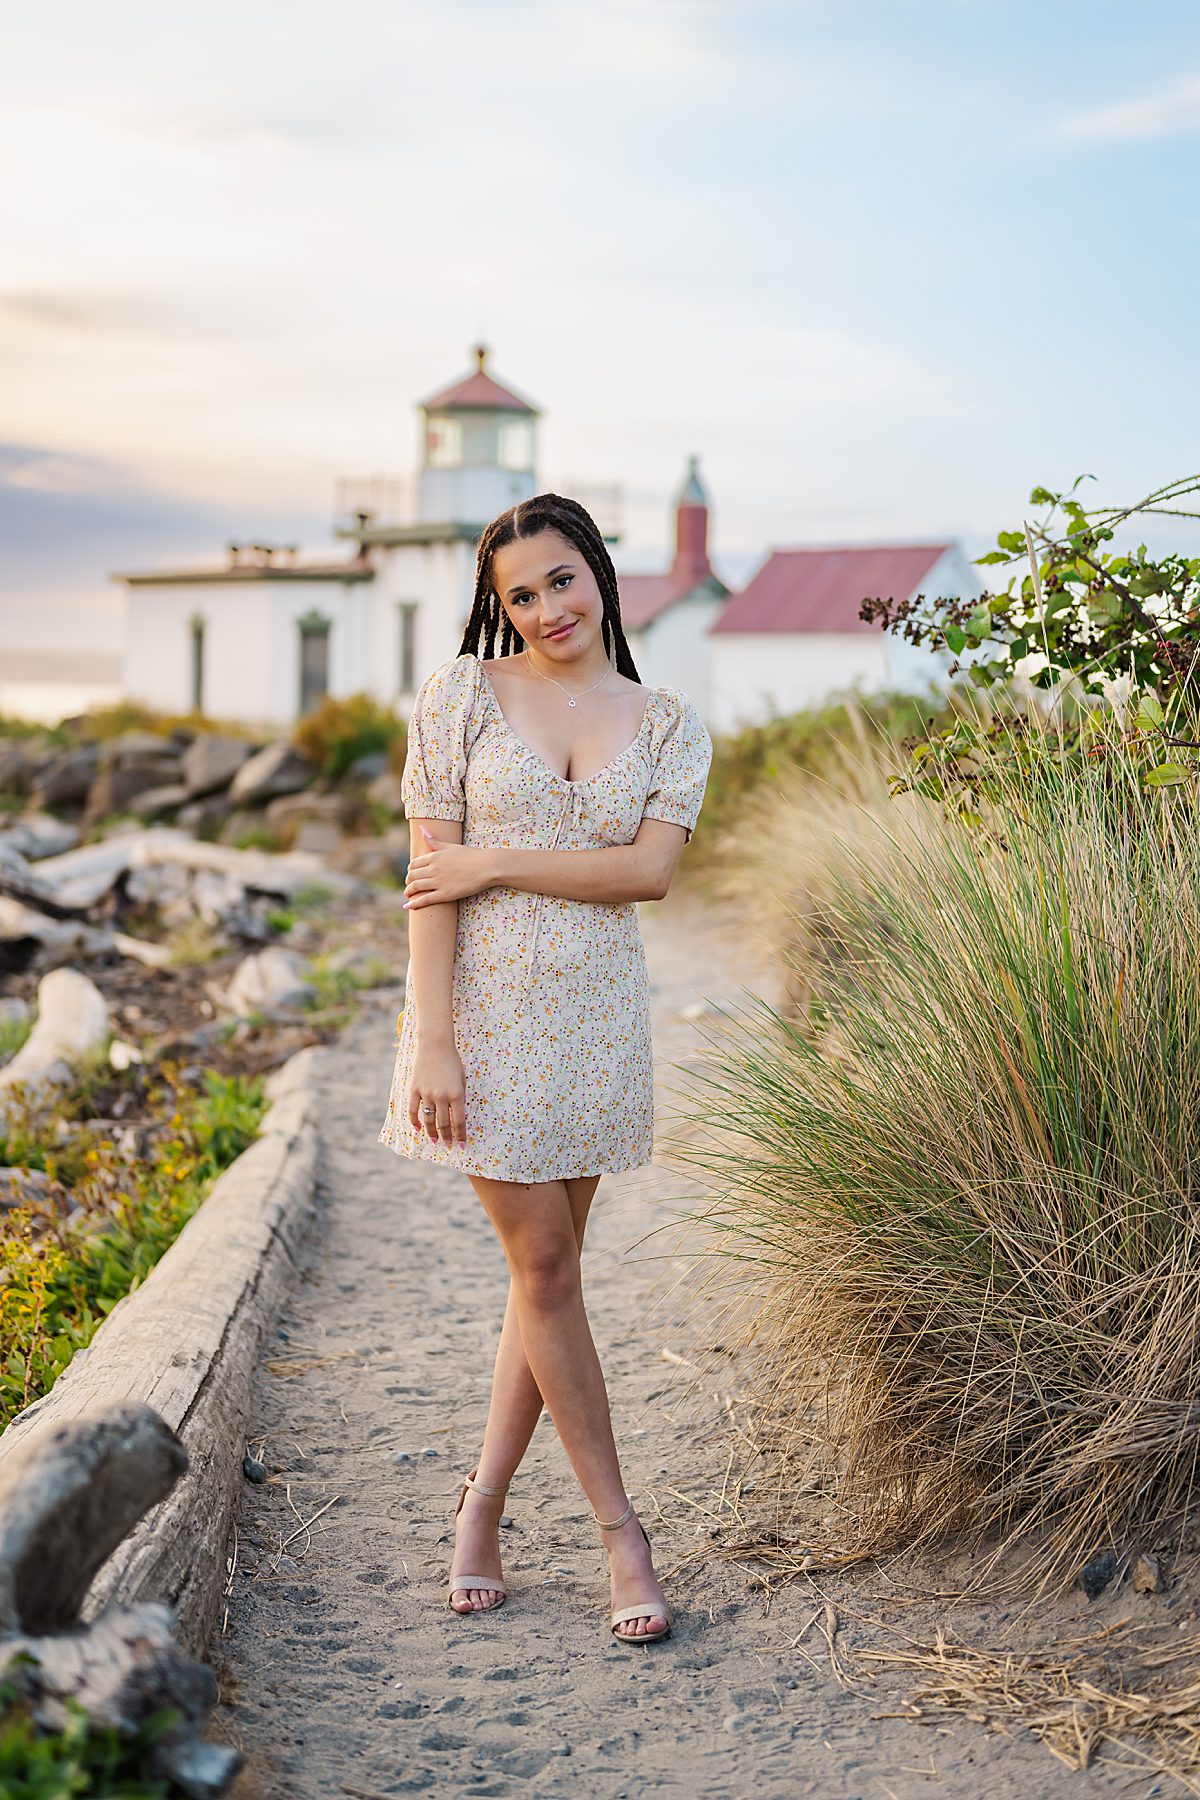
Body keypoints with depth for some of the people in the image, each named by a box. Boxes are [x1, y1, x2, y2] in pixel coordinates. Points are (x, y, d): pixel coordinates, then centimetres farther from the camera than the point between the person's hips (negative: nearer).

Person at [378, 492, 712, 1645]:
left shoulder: (669, 723, 6)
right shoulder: (462, 695, -1)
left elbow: (650, 868, -9)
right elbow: (429, 877, -6)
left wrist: (496, 864, -14)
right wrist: (432, 1037, -13)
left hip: (596, 1013, 3)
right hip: (485, 1003, -3)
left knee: (549, 1264, 7)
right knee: (543, 1264, -1)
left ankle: (483, 1504, 22)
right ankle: (618, 1525, 11)